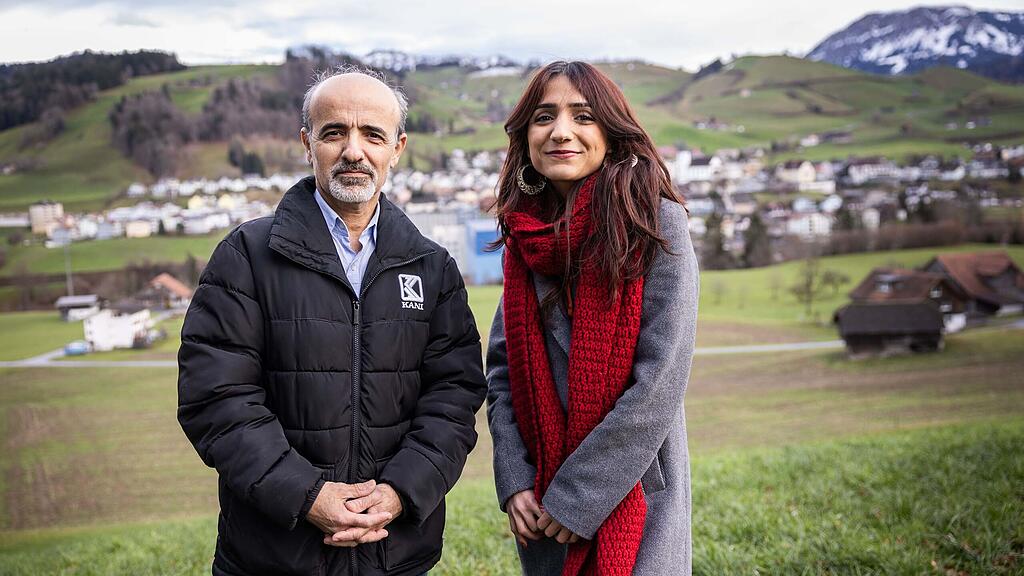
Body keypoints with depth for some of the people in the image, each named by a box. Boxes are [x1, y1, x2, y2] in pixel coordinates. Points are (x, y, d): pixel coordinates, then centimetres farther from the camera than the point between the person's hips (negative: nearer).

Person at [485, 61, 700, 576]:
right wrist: (514, 482, -5)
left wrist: (577, 497, -15)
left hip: (633, 492, -4)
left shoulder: (655, 224, -12)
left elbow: (661, 382, -17)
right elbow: (502, 368, 6)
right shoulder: (526, 235, 2)